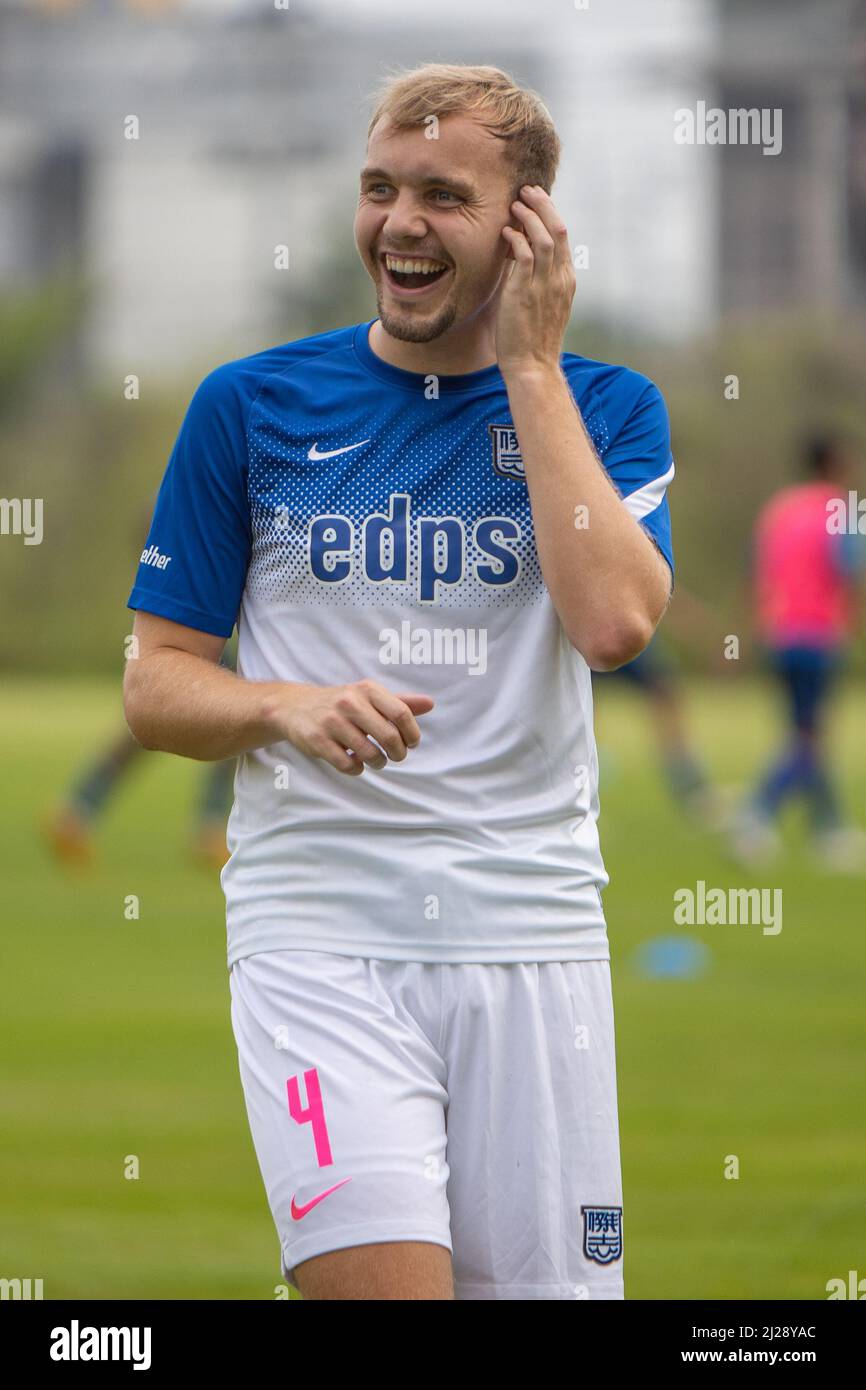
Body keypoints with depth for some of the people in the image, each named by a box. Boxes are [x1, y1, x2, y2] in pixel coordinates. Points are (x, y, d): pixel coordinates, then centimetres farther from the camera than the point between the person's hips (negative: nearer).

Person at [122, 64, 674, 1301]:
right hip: (315, 930, -1)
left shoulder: (604, 409, 7)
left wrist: (530, 362, -8)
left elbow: (614, 620, -13)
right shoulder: (253, 404, 6)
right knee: (379, 1283, -20)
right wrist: (289, 708, -14)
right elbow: (156, 685, 7)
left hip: (530, 932, 1)